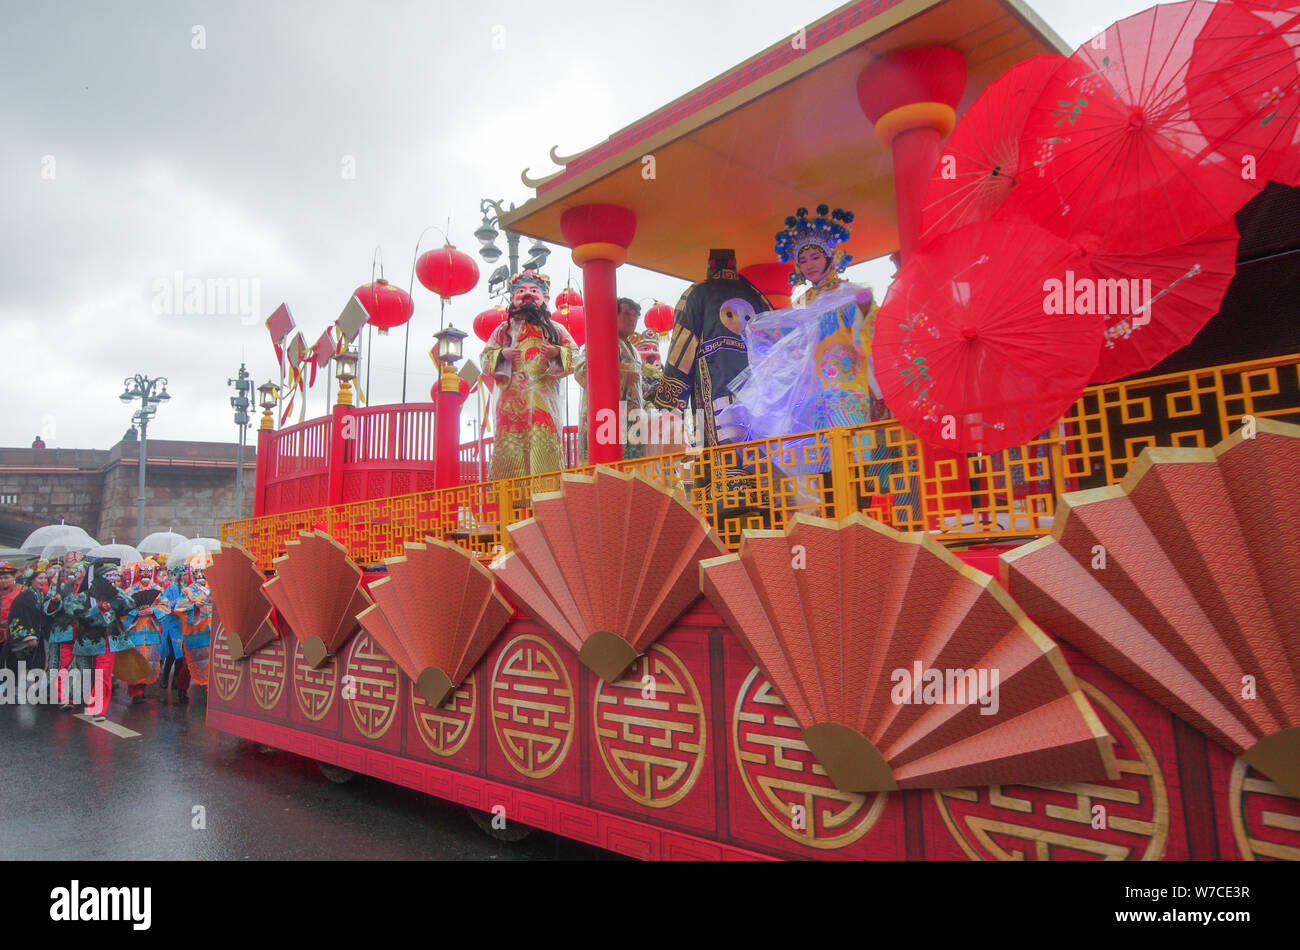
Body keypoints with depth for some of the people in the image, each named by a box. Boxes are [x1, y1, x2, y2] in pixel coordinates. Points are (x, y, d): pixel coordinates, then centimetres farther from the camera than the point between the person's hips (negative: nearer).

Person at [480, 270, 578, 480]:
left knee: (544, 439, -11)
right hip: (512, 397, 0)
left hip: (544, 397, 0)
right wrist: (502, 354, -5)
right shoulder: (504, 329, 18)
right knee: (510, 443, -8)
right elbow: (486, 356, 15)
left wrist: (557, 353, -8)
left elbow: (575, 355, 11)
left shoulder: (554, 329, 17)